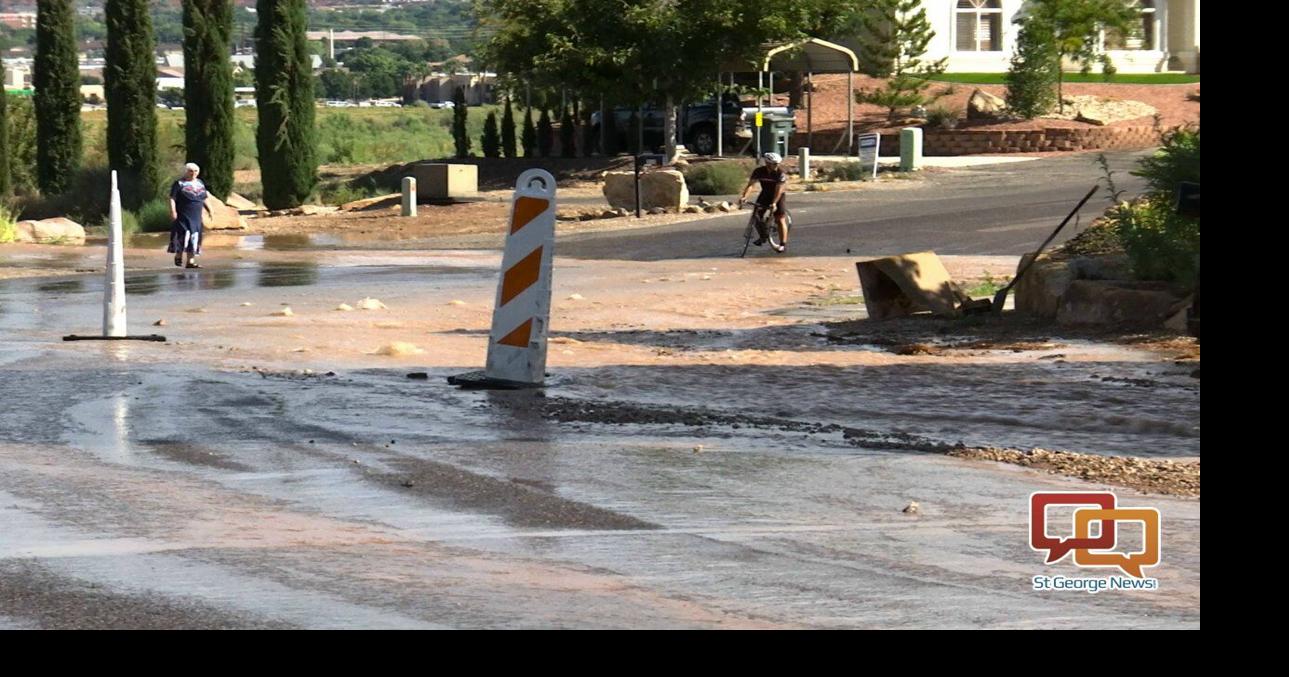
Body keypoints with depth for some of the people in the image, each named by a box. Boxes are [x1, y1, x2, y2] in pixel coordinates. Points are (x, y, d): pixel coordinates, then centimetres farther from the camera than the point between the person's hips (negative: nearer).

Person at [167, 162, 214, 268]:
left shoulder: (200, 183, 16)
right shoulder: (179, 184, -3)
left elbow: (204, 199, 24)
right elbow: (172, 198, -9)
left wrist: (209, 210, 16)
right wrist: (173, 211, -20)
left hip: (196, 217, 6)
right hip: (183, 216, -6)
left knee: (195, 238, 2)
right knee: (184, 235, -13)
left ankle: (191, 261, 5)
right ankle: (178, 256, 9)